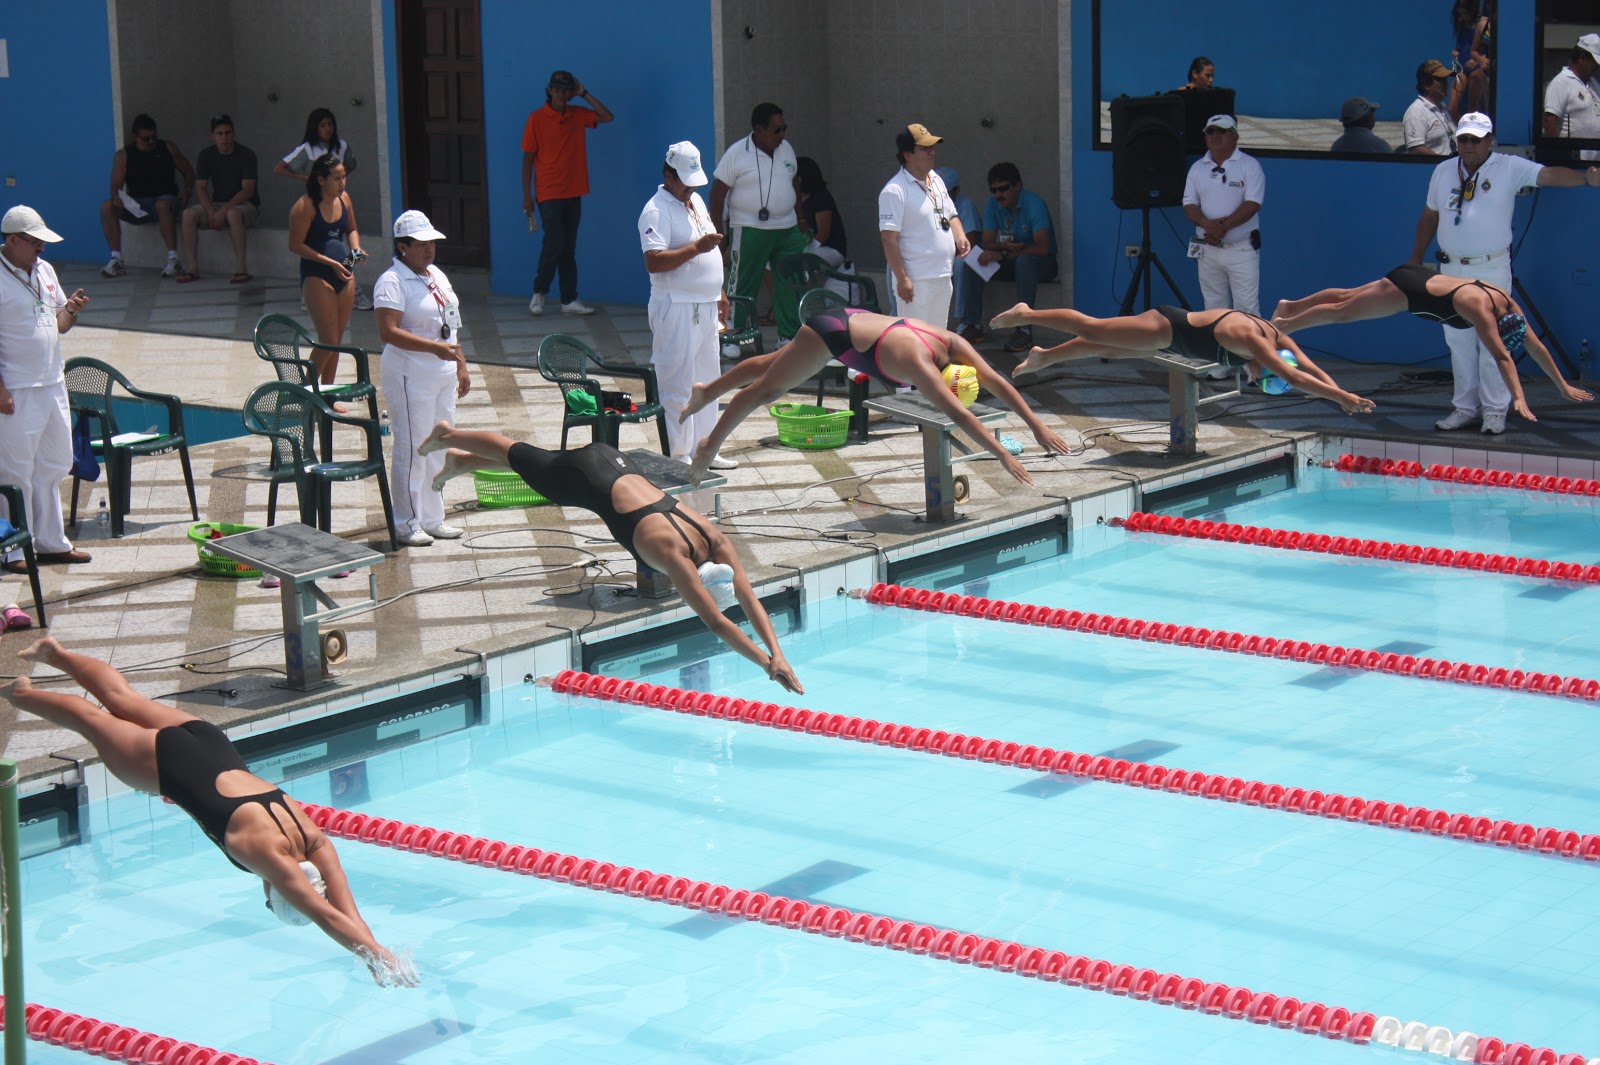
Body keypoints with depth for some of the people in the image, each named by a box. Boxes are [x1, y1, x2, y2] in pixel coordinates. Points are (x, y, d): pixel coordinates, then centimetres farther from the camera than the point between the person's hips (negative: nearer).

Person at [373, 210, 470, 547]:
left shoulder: (437, 276, 14)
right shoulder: (392, 283, -14)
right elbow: (388, 332, -23)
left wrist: (461, 365, 18)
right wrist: (435, 348, -28)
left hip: (443, 375, 9)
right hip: (410, 377, -9)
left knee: (440, 449, 12)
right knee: (412, 450, -4)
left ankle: (432, 519, 22)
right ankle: (408, 524, 4)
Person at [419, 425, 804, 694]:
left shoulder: (719, 545, -21)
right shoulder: (675, 557, -37)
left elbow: (750, 601, -20)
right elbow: (716, 623, -43)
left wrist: (778, 652, -33)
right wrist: (768, 663, -47)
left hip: (618, 466, 6)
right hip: (591, 480, -6)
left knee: (528, 459, 29)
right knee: (520, 456, 20)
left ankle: (462, 461, 55)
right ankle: (447, 435, 47)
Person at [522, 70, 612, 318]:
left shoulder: (577, 115, 8)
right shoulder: (537, 118, -4)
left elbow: (607, 116, 1)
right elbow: (528, 158, -3)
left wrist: (584, 94, -3)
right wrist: (527, 195, -6)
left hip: (574, 193, 4)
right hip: (549, 193, -4)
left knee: (568, 248, 7)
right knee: (554, 244, -10)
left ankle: (569, 300, 10)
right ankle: (539, 292, 9)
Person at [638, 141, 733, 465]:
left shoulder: (696, 202, 15)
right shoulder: (657, 211, -15)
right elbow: (653, 262, -25)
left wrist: (719, 293, 23)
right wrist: (695, 248, -29)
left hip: (705, 306, 9)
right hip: (676, 308, -9)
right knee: (678, 386, -5)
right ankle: (678, 457, 0)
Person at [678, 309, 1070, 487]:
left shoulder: (953, 345, -16)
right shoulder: (920, 363, -37)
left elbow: (997, 383, -12)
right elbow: (959, 414, -44)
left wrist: (1036, 425, -18)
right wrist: (1003, 455, -47)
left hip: (853, 322, 8)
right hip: (831, 333, -8)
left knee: (771, 364, 26)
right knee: (767, 387, 8)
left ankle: (706, 392, 46)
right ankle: (710, 446, 24)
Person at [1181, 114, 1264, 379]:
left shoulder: (1249, 166, -4)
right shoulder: (1198, 168, 9)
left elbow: (1252, 204, -14)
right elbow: (1189, 205, 2)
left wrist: (1224, 225, -22)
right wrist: (1207, 223, -18)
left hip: (1241, 249, -5)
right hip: (1207, 249, 5)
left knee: (1247, 308, -7)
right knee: (1214, 308, 9)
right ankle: (1218, 362, 16)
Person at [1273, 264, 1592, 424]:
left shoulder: (1508, 306, -12)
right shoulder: (1480, 308, -35)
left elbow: (1536, 348, -6)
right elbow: (1502, 357, -43)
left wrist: (1563, 387, -5)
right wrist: (1519, 398, -49)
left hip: (1420, 279, 7)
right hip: (1406, 288, -7)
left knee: (1347, 298, 23)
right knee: (1342, 311, 9)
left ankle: (1289, 307, 40)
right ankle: (1282, 326, 26)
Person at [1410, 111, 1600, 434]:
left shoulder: (1509, 168, -4)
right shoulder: (1443, 171, 8)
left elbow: (1548, 174, -17)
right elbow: (1429, 217, 17)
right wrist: (1416, 259, 20)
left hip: (1492, 270, -4)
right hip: (1452, 270, 4)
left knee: (1493, 342, -4)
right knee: (1458, 341, 8)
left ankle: (1494, 410, 3)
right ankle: (1465, 408, 17)